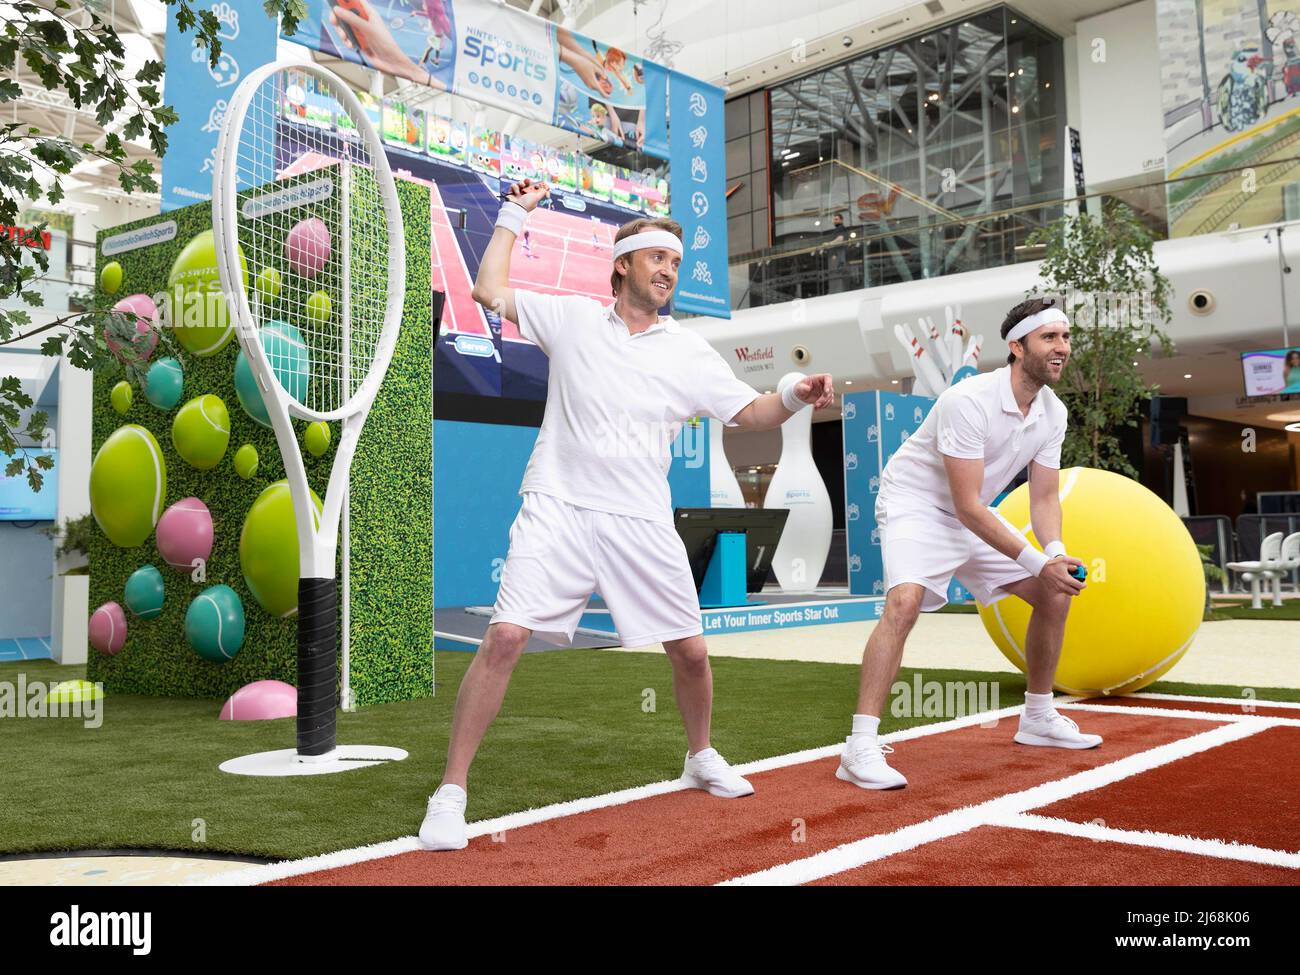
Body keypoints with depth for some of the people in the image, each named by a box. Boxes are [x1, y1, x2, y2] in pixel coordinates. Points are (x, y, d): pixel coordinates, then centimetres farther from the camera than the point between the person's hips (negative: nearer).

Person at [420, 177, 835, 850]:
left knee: (690, 650, 4)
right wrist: (515, 214, 12)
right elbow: (489, 291, 8)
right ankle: (450, 794, -5)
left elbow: (751, 414, 9)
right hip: (558, 511, -2)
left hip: (642, 523, 2)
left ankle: (701, 758, 34)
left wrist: (796, 397, -11)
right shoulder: (571, 319, 8)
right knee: (506, 636, -16)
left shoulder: (689, 353, 10)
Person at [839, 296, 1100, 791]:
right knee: (905, 601, -31)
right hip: (916, 505, -8)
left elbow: (1044, 498, 0)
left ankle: (1038, 718, 26)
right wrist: (1036, 561, -30)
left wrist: (1055, 551, -21)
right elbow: (967, 507, -29)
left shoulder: (1053, 414, -4)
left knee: (1055, 595, 7)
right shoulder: (968, 401, -28)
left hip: (976, 515, 8)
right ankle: (860, 748, -31)